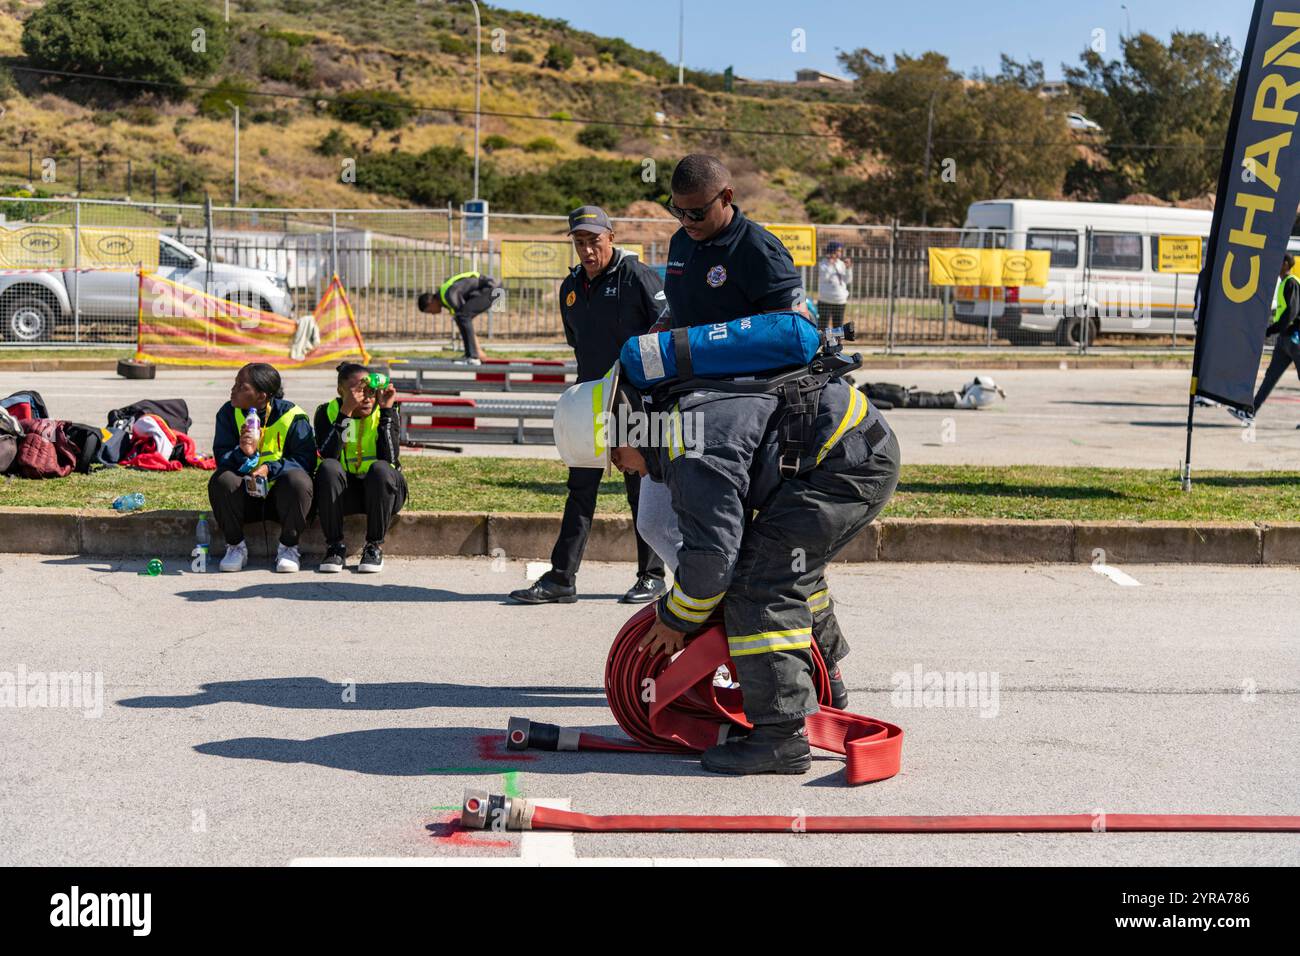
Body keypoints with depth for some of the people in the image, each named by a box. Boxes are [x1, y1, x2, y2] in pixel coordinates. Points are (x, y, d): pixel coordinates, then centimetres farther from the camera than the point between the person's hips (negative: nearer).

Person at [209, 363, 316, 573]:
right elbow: (222, 459, -8)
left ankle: (288, 547, -11)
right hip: (245, 497, 2)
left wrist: (271, 469, -29)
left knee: (298, 480, -34)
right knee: (221, 480, -28)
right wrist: (242, 453, -31)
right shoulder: (228, 413, -2)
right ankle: (235, 546, -7)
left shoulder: (291, 416, -11)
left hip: (282, 496, -2)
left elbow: (307, 459, -15)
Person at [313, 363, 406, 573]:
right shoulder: (327, 412, -4)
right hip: (341, 493, 0)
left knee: (381, 469, -32)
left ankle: (375, 546, -18)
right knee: (328, 468, -30)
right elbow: (328, 455, -23)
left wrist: (386, 411, -21)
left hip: (380, 490, 0)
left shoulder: (386, 413, -4)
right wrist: (345, 412, -28)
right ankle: (335, 546, -19)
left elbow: (389, 459, -21)